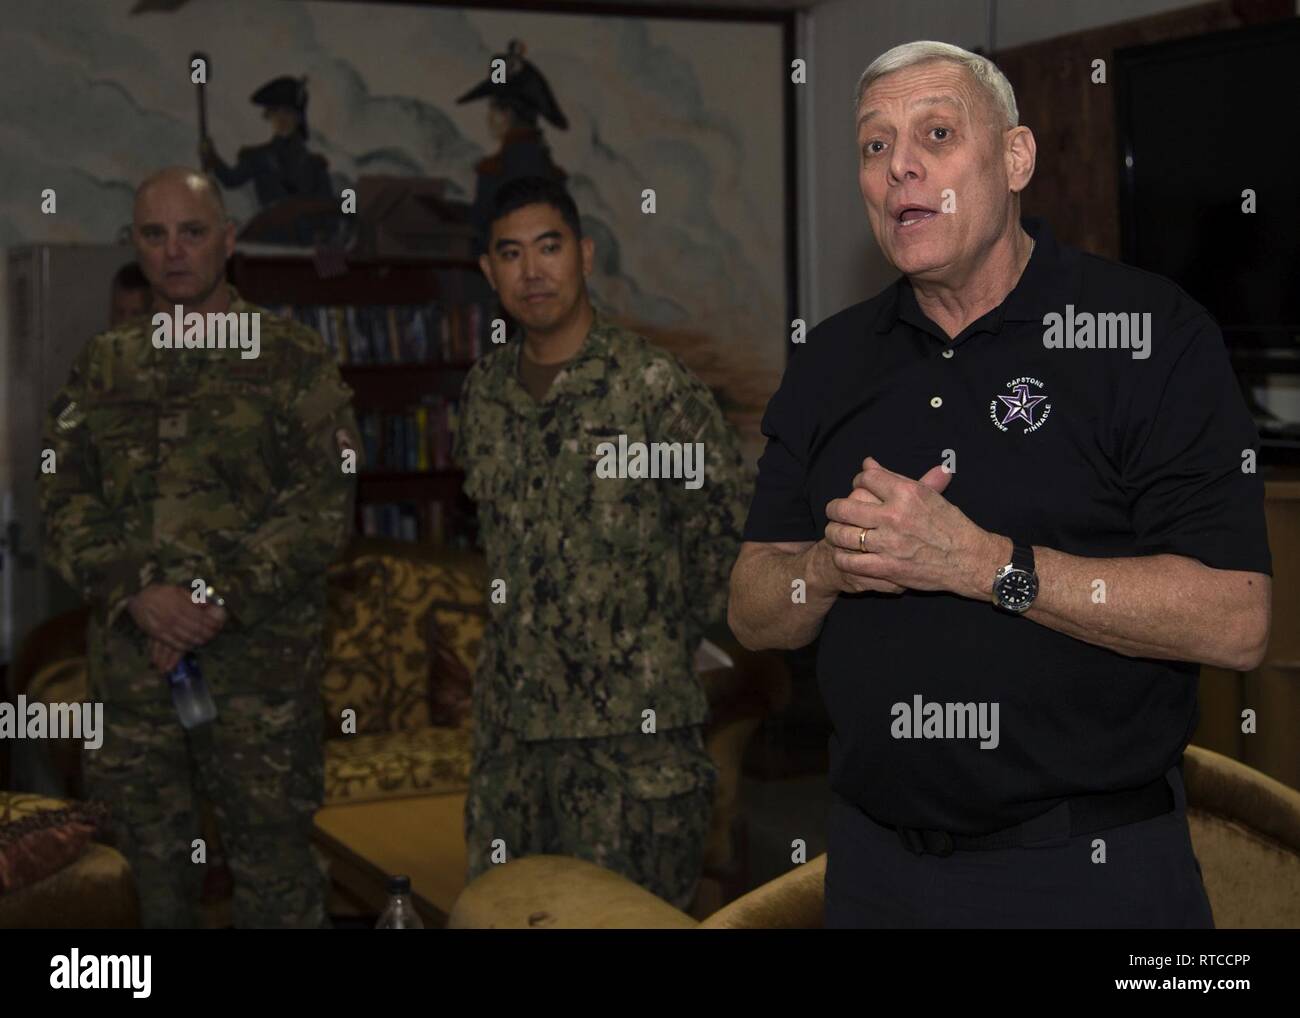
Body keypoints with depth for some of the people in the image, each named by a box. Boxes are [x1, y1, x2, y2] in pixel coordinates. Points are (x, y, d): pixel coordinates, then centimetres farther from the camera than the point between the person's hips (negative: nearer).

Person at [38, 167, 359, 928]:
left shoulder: (293, 361, 1)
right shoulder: (103, 368, 11)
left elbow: (326, 506, -6)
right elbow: (64, 503, 5)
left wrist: (219, 598, -15)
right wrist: (138, 594, -13)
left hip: (260, 661, -3)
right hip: (131, 662, 4)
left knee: (274, 865, 3)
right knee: (155, 864, 14)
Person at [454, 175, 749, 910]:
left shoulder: (655, 387, -10)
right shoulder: (486, 393, 8)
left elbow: (729, 533, -6)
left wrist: (668, 641, 0)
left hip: (634, 727, -6)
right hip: (511, 721, 6)